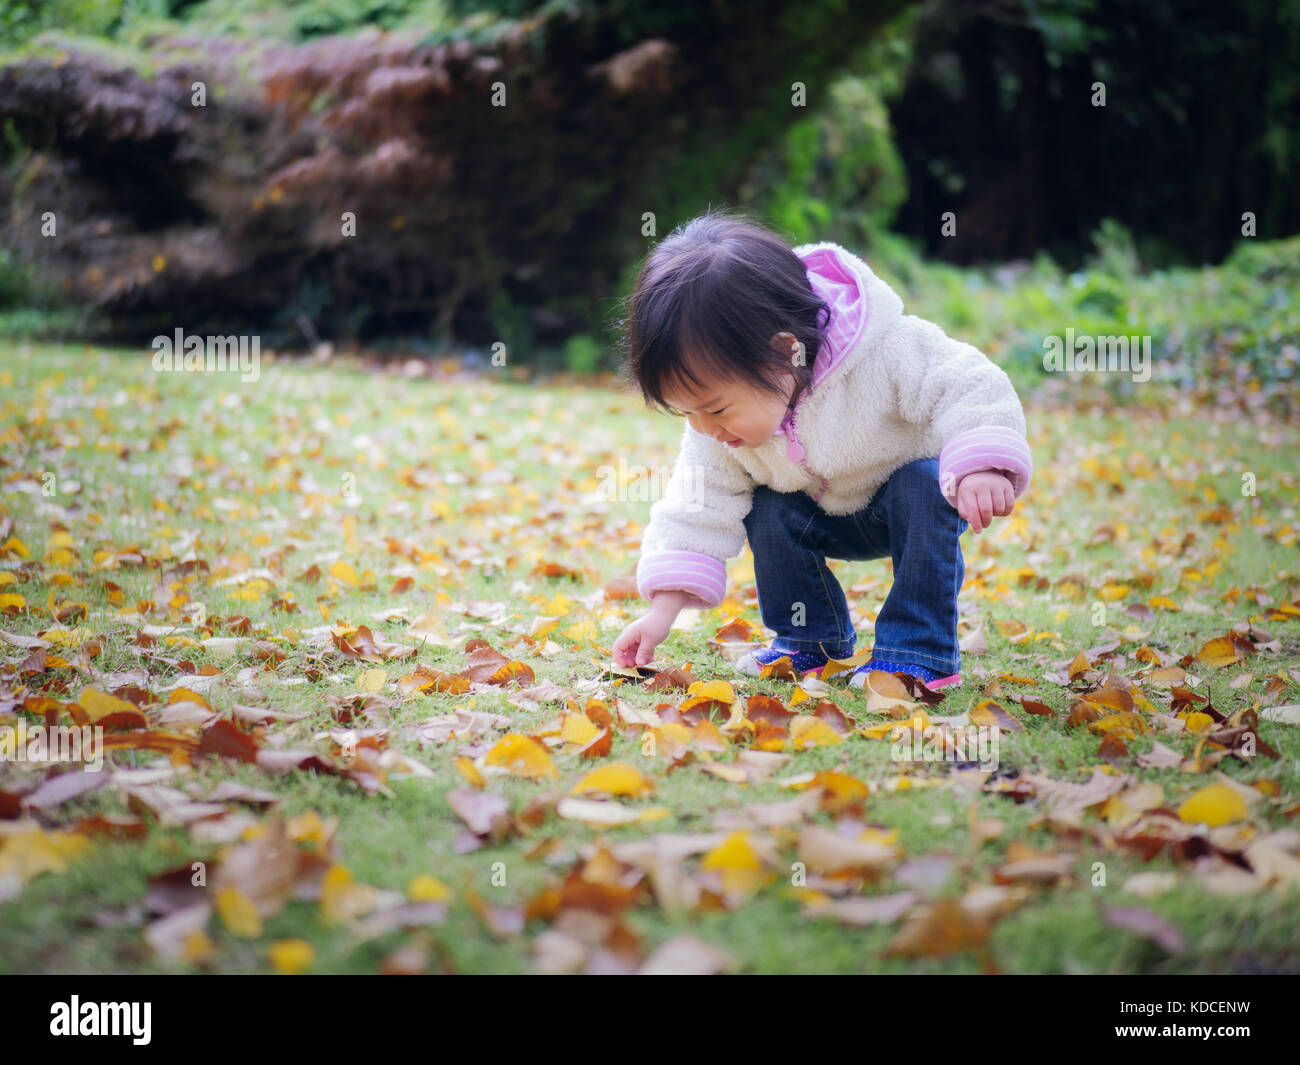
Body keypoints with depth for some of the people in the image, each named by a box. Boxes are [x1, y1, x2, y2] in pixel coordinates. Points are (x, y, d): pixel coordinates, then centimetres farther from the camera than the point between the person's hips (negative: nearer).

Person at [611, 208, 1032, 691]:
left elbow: (970, 387, -33)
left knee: (923, 488, -33)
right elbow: (697, 511, -15)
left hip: (917, 489, -4)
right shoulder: (717, 434, -22)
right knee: (768, 512, -19)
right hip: (830, 518, 4)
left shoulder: (886, 354, -39)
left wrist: (982, 465, -49)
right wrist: (663, 611, -20)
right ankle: (810, 638, 2)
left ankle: (919, 650, -25)